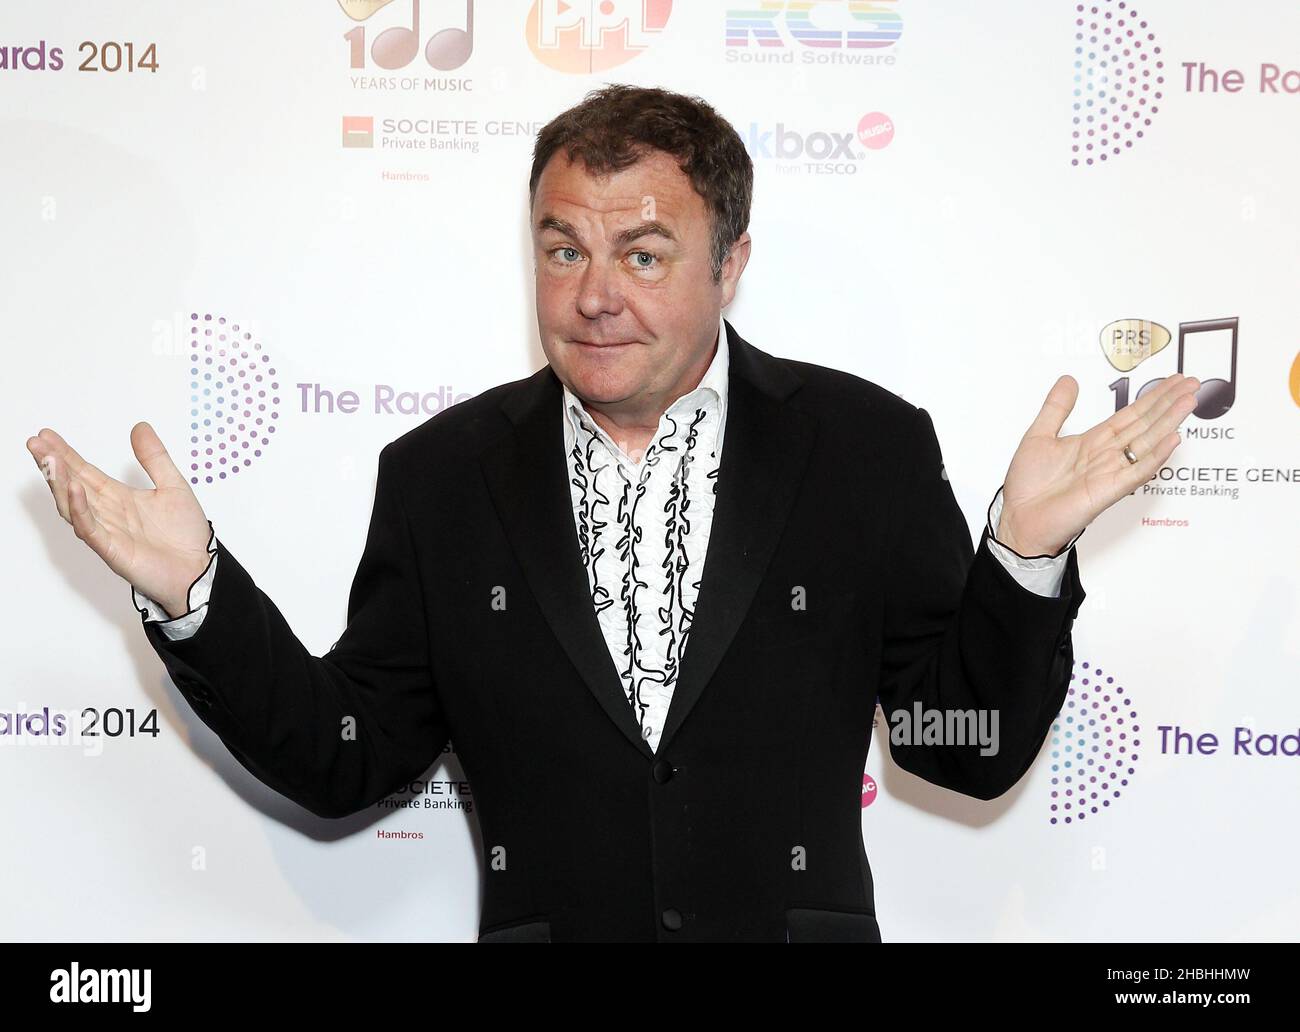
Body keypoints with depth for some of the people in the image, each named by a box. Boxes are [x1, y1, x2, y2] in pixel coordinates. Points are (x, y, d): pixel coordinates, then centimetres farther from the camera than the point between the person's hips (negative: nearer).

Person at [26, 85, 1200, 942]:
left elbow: (974, 749, 1)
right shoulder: (441, 475, 3)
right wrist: (196, 593, -7)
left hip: (802, 922, 0)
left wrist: (1024, 552, -13)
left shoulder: (870, 449, -1)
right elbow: (346, 760, 4)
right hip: (540, 920, 1)